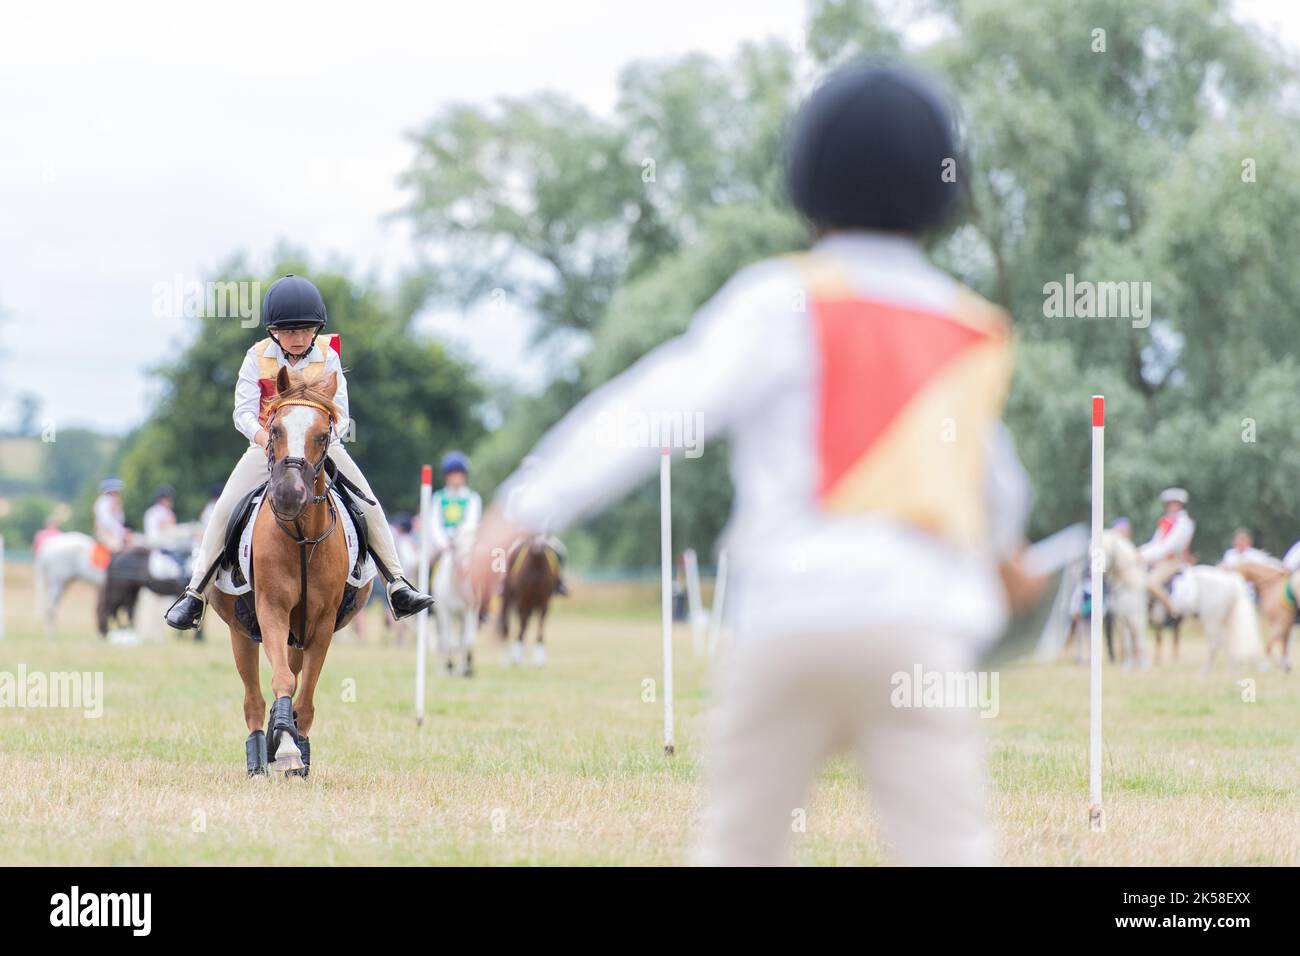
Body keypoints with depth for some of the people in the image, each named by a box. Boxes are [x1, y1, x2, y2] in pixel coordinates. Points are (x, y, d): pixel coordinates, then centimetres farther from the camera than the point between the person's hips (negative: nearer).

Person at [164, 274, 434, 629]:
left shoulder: (327, 359, -8)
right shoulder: (258, 358, -10)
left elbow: (340, 414, -7)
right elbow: (244, 412, -13)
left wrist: (327, 434, -30)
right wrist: (263, 437, -34)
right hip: (267, 444, -1)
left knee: (369, 505, -11)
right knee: (225, 509, -13)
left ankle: (398, 586, -3)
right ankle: (194, 594, -5)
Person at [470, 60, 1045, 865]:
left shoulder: (787, 301, 8)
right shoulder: (967, 330, 22)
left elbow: (668, 400, -7)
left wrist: (524, 508, -13)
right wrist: (1002, 546, 64)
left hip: (796, 619, -2)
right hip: (922, 632, 2)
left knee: (739, 851, 13)